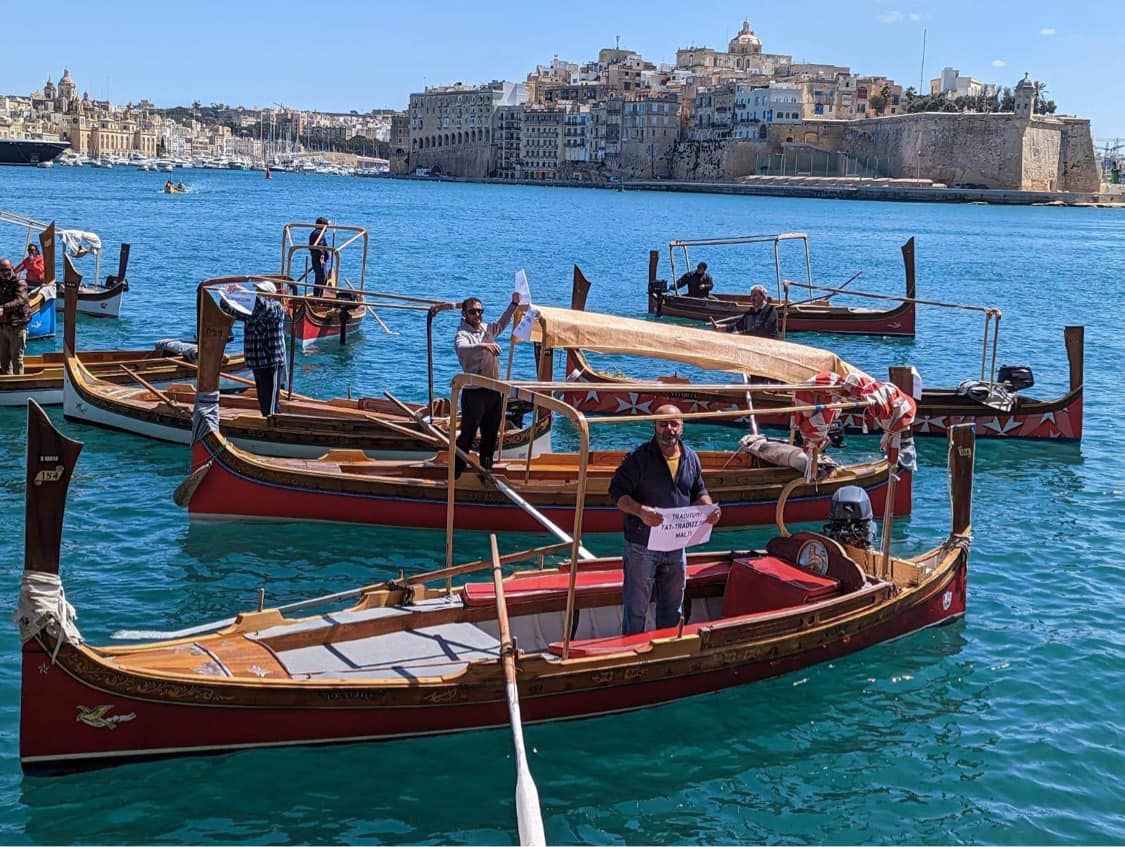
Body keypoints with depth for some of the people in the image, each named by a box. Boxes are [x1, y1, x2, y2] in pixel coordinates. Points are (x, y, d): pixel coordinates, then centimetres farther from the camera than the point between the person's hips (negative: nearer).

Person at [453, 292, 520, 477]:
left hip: (494, 391, 7)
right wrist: (483, 345, -52)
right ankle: (456, 472, 2)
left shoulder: (487, 329, 11)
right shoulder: (463, 334, -13)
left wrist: (514, 304, 29)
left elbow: (501, 323, 33)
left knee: (490, 434, 14)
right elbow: (461, 348, -37)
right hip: (474, 392, -7)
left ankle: (485, 469, 26)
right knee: (467, 435, -5)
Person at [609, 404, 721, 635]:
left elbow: (699, 492, 18)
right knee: (636, 608, 2)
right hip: (642, 547, -5)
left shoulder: (691, 458, 6)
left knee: (672, 609, 18)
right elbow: (617, 492, -13)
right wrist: (640, 511, -30)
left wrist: (710, 508, -4)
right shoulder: (639, 458, -12)